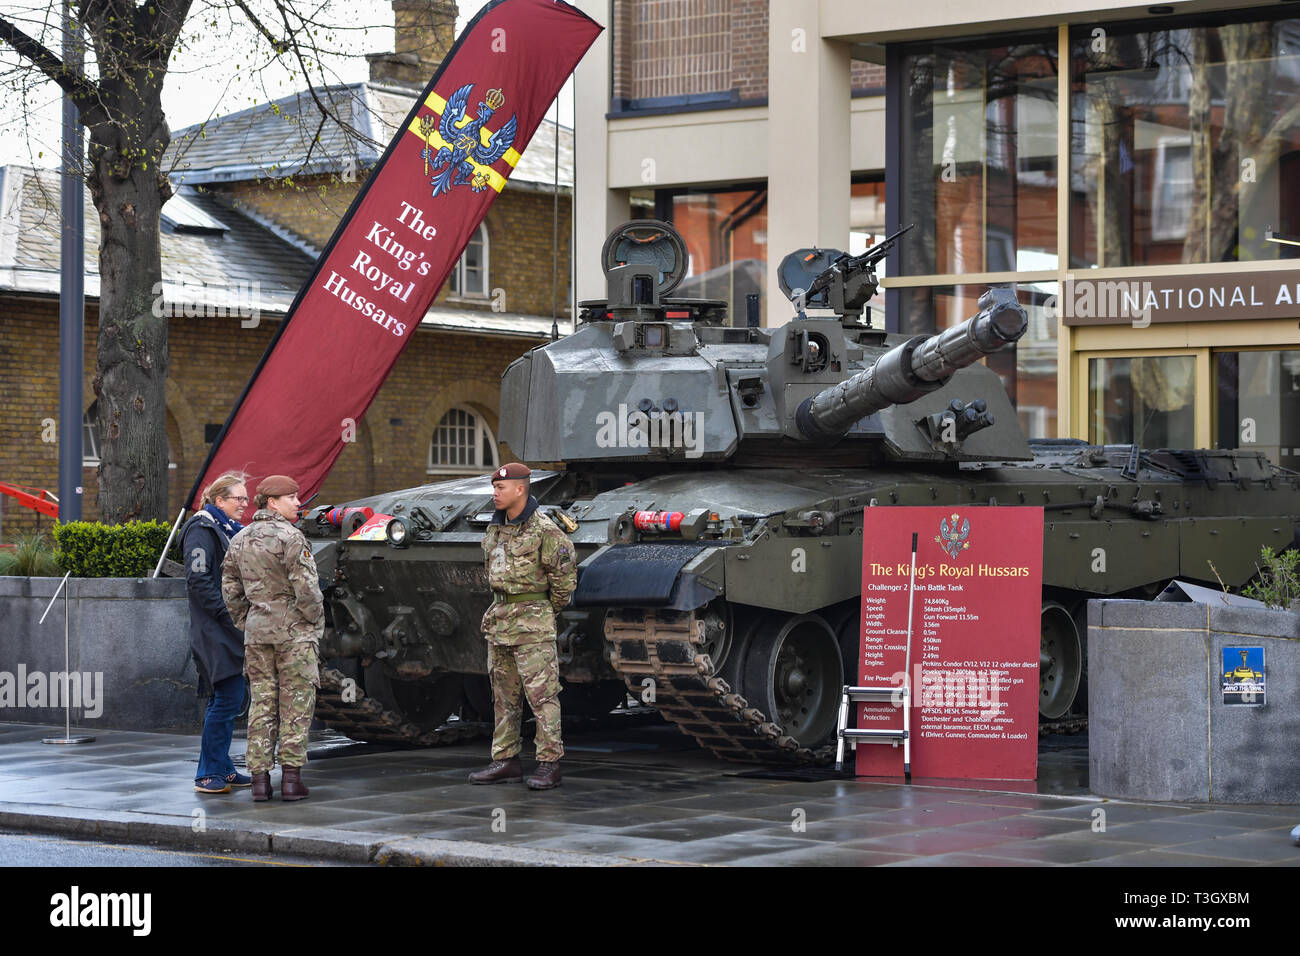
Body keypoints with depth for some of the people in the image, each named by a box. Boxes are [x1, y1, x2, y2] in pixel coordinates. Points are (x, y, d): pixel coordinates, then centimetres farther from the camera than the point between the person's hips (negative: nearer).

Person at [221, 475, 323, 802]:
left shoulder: (240, 540, 10)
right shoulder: (290, 538, -13)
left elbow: (230, 590, 13)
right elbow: (306, 588, -18)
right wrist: (315, 621, -4)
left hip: (256, 631, 6)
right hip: (294, 631, -6)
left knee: (261, 703, 8)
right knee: (296, 704, 0)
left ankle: (260, 779, 6)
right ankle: (291, 778, -3)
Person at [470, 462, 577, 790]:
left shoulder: (544, 530, -13)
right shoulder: (495, 529, 10)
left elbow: (564, 576, -9)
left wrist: (548, 611, 2)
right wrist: (503, 605, 16)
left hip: (532, 623, -8)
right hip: (500, 617, 8)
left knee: (542, 694, -7)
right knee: (503, 695, 11)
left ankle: (549, 764, -4)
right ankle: (505, 761, 17)